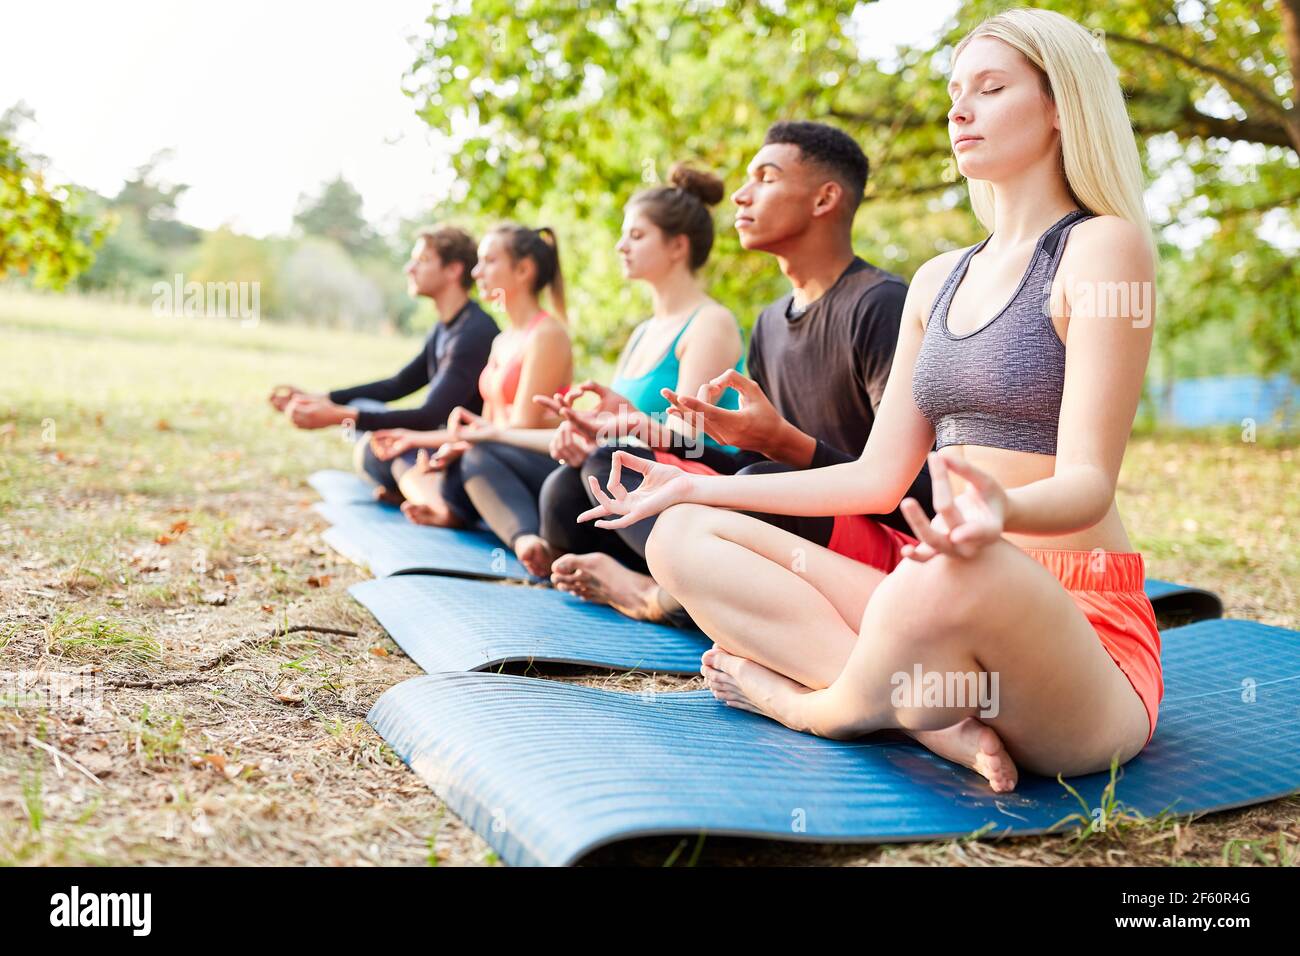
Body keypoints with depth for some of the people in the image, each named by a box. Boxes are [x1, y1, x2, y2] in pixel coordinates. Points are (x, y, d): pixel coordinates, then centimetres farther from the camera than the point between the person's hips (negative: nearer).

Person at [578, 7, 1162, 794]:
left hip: (1079, 629, -6)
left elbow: (1089, 480, -15)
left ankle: (807, 704, -9)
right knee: (683, 536, -5)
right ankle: (935, 718, -19)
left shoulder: (1102, 246, -5)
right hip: (931, 579, 7)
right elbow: (882, 477, 14)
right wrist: (703, 487, 12)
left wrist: (1002, 508, -39)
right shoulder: (939, 280, 17)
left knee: (959, 573, -42)